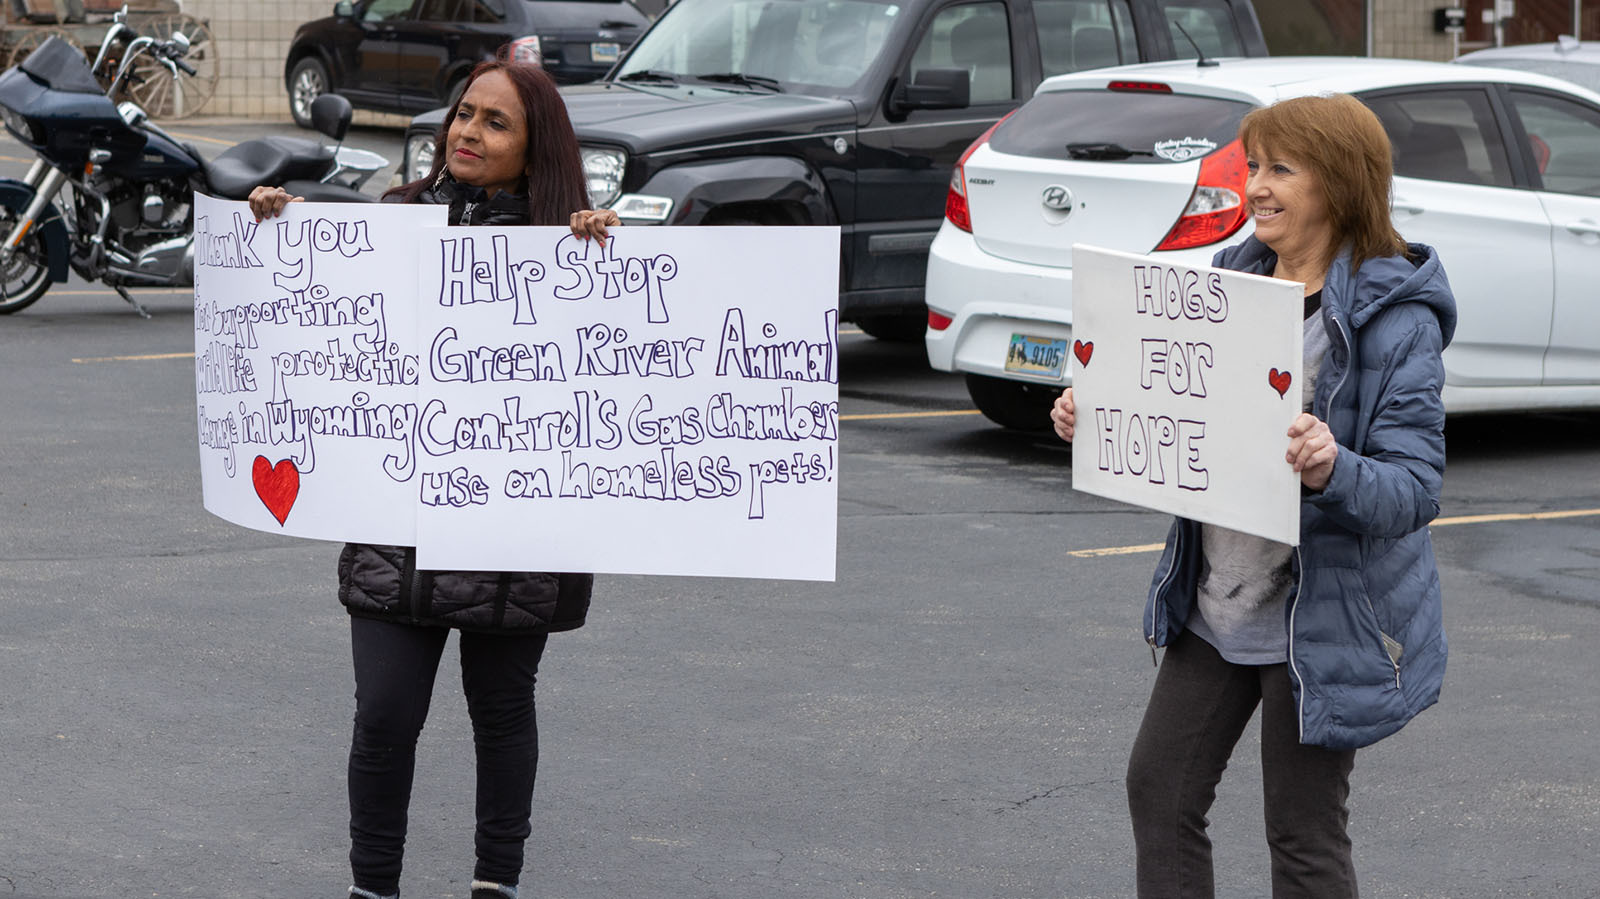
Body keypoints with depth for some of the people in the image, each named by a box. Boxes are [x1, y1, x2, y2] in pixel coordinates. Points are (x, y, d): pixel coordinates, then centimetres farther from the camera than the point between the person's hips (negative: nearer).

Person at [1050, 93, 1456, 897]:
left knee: (1303, 832, 3)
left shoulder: (1394, 317, -16)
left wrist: (1333, 471, -39)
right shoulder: (1232, 279, 6)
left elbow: (1415, 488, -20)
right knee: (1159, 788, 12)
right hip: (1215, 605, 7)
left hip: (1324, 620, -7)